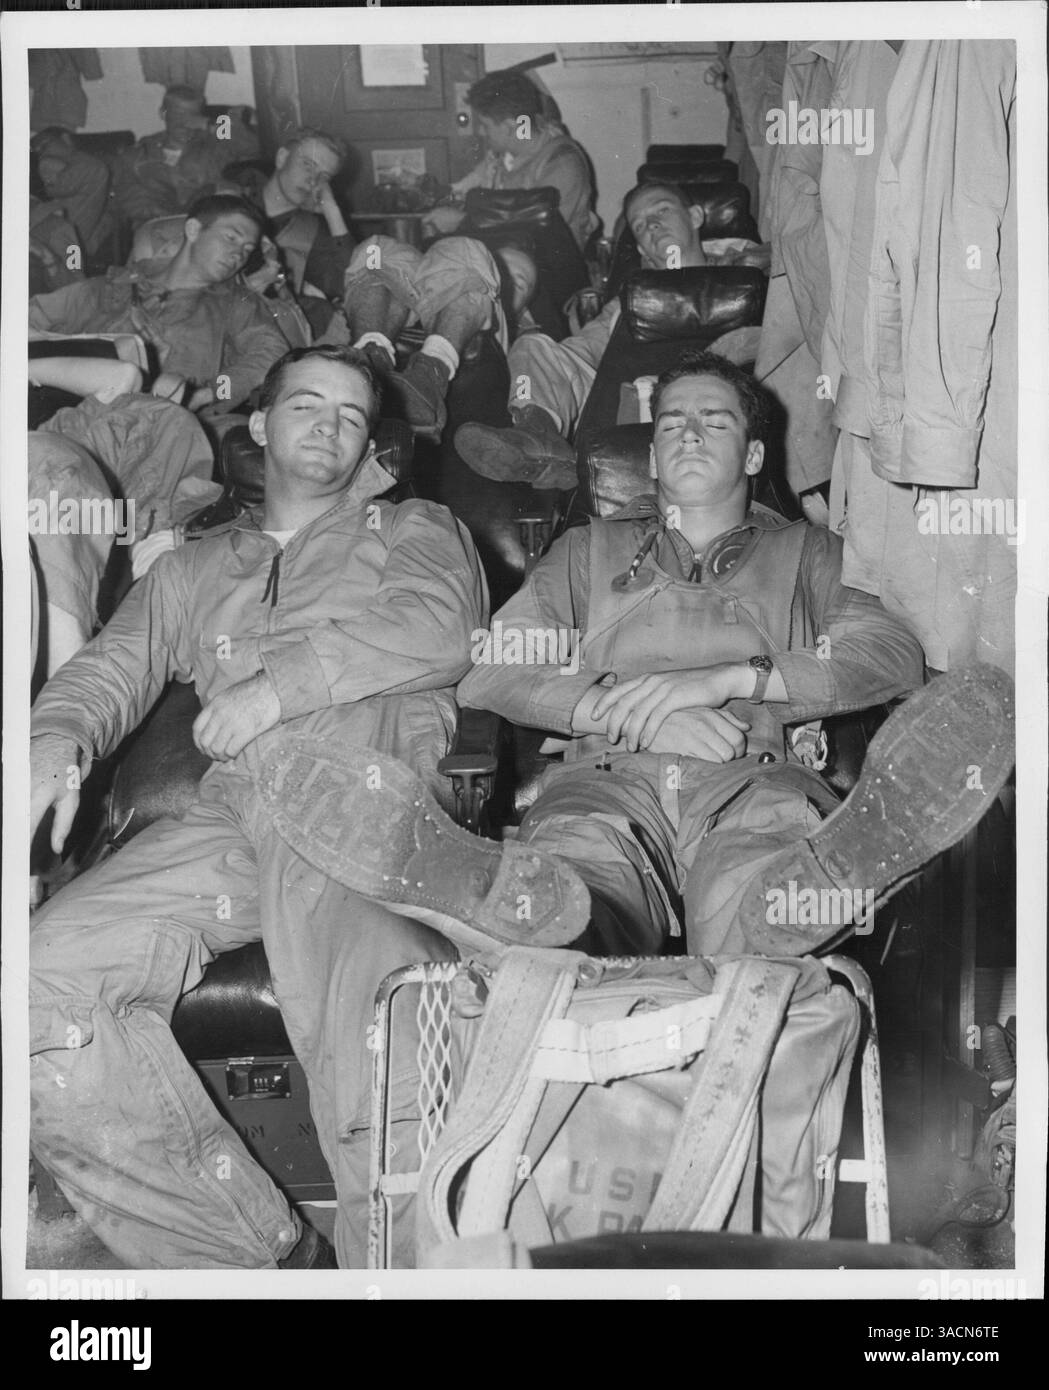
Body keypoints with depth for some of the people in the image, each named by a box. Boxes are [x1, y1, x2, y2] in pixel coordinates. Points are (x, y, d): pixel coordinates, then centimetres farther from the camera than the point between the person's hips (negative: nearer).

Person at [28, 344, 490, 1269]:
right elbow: (115, 664, 20)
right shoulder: (194, 569, 35)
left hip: (366, 800, -4)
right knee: (46, 977, -21)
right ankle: (253, 1255, -16)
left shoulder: (416, 530, 26)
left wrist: (283, 680, -2)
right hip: (231, 810, 4)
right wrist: (58, 737, -3)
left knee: (378, 1017, -35)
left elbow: (439, 626, 4)